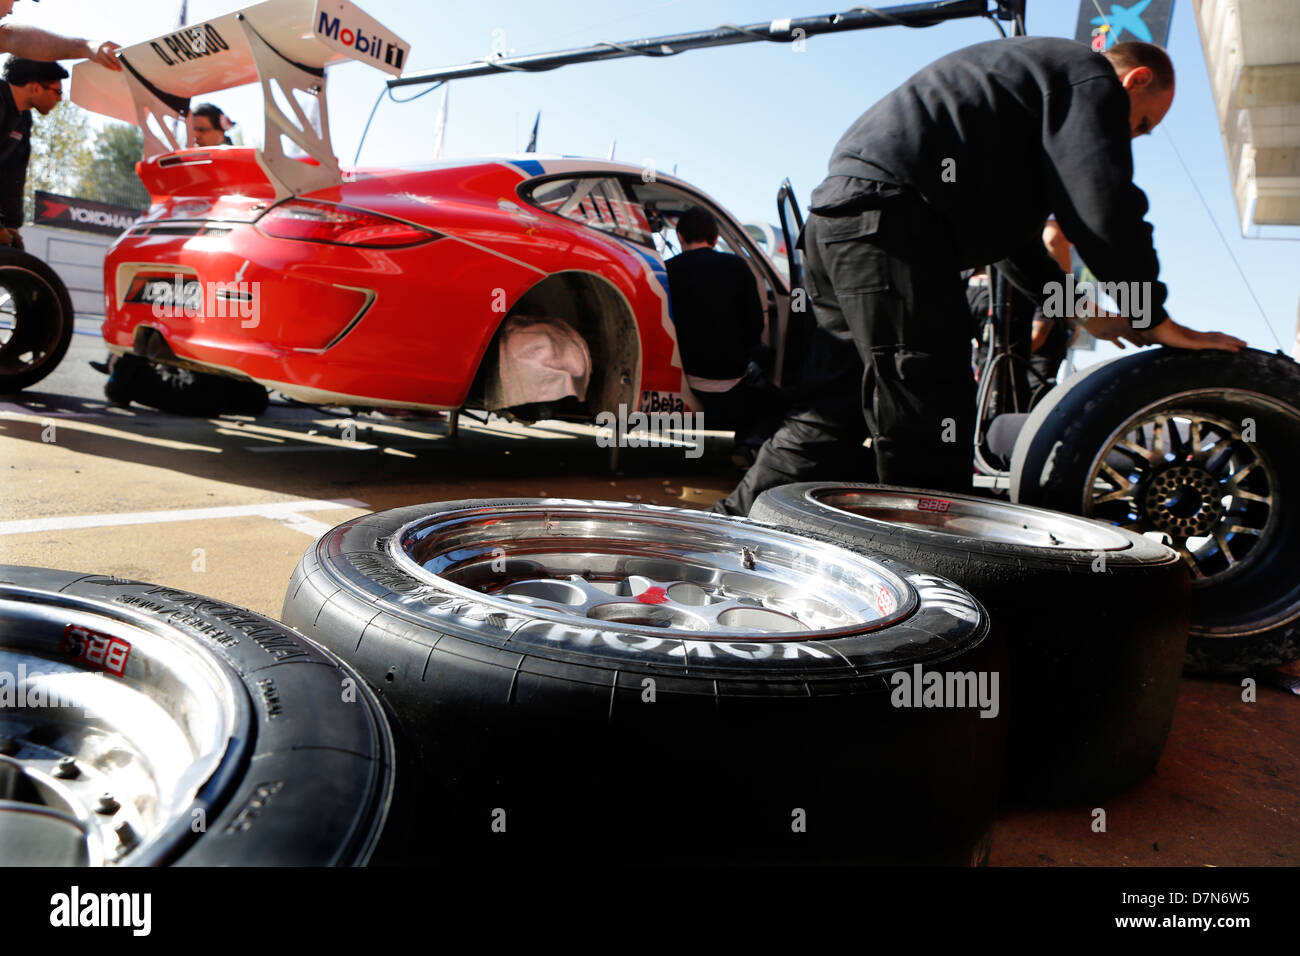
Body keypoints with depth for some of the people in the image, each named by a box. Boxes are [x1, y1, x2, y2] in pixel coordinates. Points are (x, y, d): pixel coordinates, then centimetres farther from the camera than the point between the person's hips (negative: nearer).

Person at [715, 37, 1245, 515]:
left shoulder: (1031, 69, 36)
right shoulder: (1091, 79, 5)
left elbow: (1003, 218, 39)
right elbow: (1106, 212, -8)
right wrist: (1157, 322, 2)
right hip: (891, 223, -10)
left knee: (833, 413, 17)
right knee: (928, 453, -11)